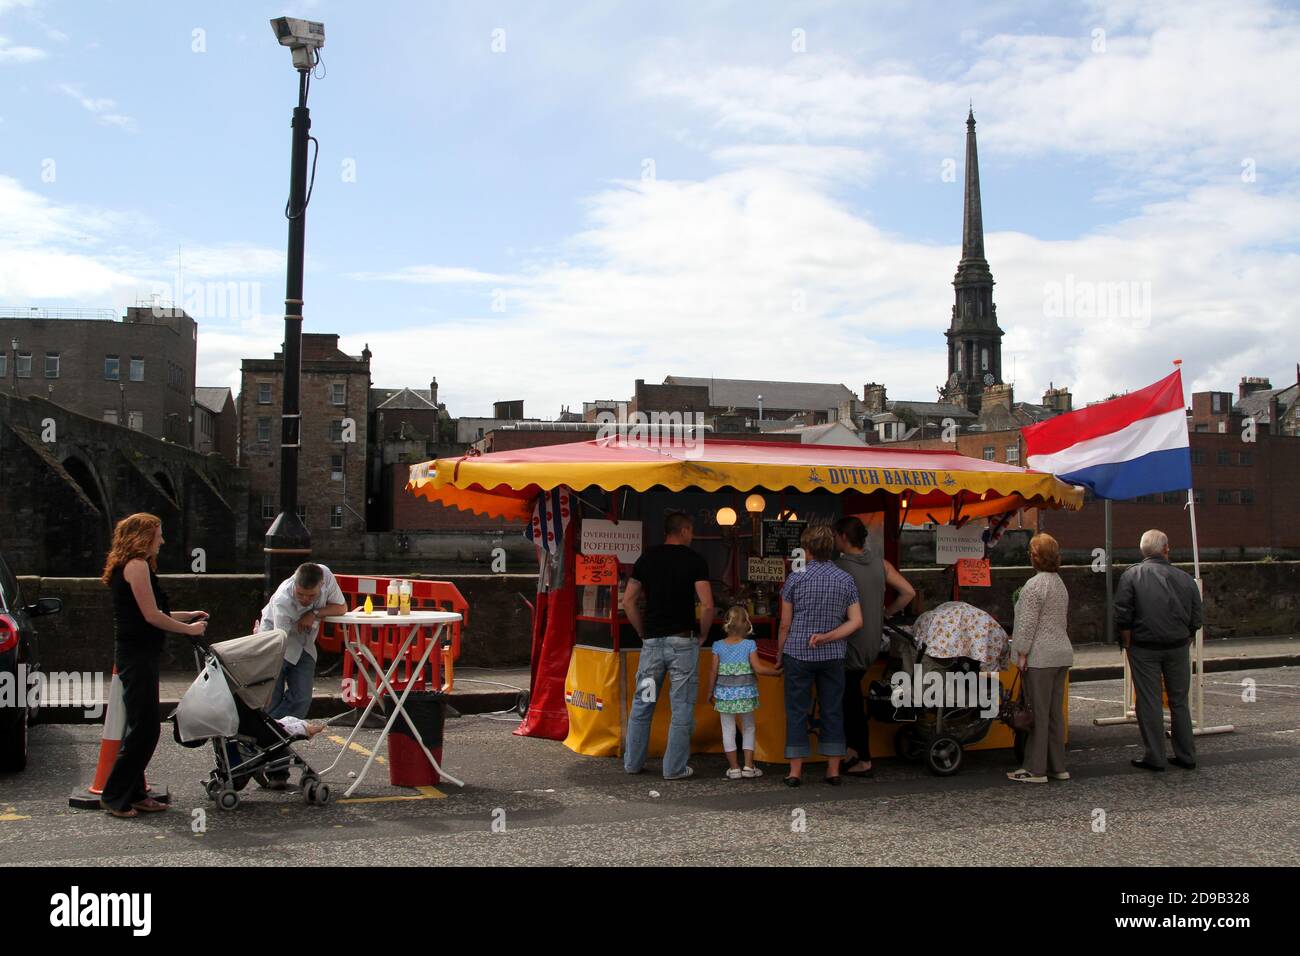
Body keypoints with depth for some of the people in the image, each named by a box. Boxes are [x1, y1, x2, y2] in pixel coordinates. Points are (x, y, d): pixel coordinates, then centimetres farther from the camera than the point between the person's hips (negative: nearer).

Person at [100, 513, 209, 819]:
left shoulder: (135, 566, 17)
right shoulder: (137, 565, -13)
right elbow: (152, 616, -17)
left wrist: (188, 615, 18)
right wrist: (188, 629, -6)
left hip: (137, 654, 10)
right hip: (138, 655, -10)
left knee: (141, 727, 13)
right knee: (144, 728, -5)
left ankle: (135, 794, 18)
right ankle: (115, 796, 2)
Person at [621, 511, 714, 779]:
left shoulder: (647, 558, 7)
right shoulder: (694, 560, -5)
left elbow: (628, 601, 7)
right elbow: (707, 605, -12)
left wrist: (643, 632, 15)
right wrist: (703, 635, 3)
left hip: (652, 642, 4)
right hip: (682, 642, -4)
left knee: (642, 704, 13)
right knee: (682, 707, 5)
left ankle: (633, 762, 20)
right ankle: (674, 768, 8)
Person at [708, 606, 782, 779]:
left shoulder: (718, 646, -3)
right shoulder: (749, 645, -7)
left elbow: (714, 672, -2)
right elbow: (758, 668, -12)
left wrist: (710, 692, 9)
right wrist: (777, 672, 1)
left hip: (725, 693, 1)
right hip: (745, 693, 0)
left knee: (728, 730, 7)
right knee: (748, 728, 14)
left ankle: (734, 767, 8)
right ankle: (748, 766, 11)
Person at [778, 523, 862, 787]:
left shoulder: (796, 579, -7)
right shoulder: (846, 579, 1)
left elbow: (785, 624, -3)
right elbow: (856, 621, -4)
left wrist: (780, 655, 8)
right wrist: (828, 637, -6)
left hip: (798, 654, -2)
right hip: (833, 656, 2)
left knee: (797, 711, 5)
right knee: (832, 711, 10)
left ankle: (795, 771, 7)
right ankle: (833, 770, 13)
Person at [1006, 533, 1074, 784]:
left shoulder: (1034, 585, -15)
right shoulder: (1060, 584, 14)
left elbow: (1027, 624, -17)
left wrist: (1022, 654, -12)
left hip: (1040, 657, -9)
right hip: (1062, 653, 9)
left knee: (1038, 713, -4)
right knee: (1056, 712, 14)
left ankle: (1036, 770, 2)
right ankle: (1058, 767, 19)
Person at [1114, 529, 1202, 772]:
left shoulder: (1131, 576, -7)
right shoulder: (1185, 578, 2)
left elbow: (1123, 617, -11)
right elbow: (1196, 619, 5)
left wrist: (1128, 645, -1)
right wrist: (1184, 641, 16)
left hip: (1144, 648, -3)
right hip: (1178, 648, 3)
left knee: (1149, 703, 3)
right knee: (1179, 702, 14)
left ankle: (1155, 758, 7)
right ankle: (1186, 756, 21)